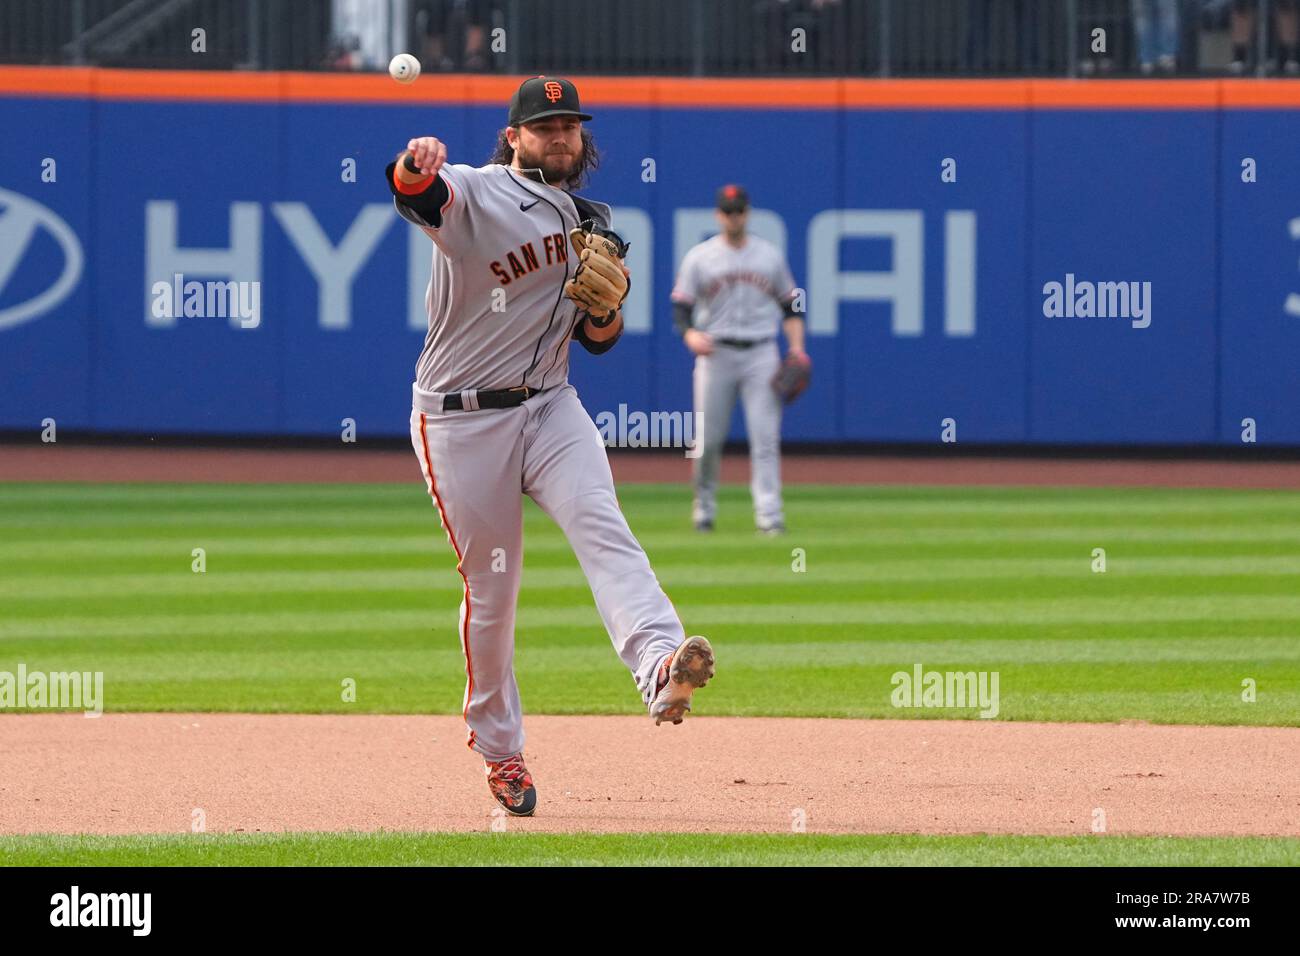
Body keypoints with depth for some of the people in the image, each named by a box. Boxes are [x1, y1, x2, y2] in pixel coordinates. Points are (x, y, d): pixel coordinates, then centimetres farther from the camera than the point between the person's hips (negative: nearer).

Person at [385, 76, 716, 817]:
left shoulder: (588, 223, 11)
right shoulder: (475, 195, -8)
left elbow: (598, 341, 15)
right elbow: (417, 193, -33)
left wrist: (605, 307, -9)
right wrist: (414, 166, -58)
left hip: (549, 407, 4)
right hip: (461, 420, -4)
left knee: (601, 523, -22)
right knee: (492, 586, 2)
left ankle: (660, 666, -44)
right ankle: (499, 749, 19)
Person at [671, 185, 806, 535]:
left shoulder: (770, 255, 11)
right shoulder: (699, 257, 4)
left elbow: (790, 306, 15)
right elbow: (681, 308, 0)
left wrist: (797, 348, 3)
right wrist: (690, 334, -21)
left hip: (760, 353, 1)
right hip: (716, 353, -1)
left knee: (765, 435, -10)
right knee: (708, 437, 1)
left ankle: (769, 513, -14)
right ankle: (705, 503, 22)